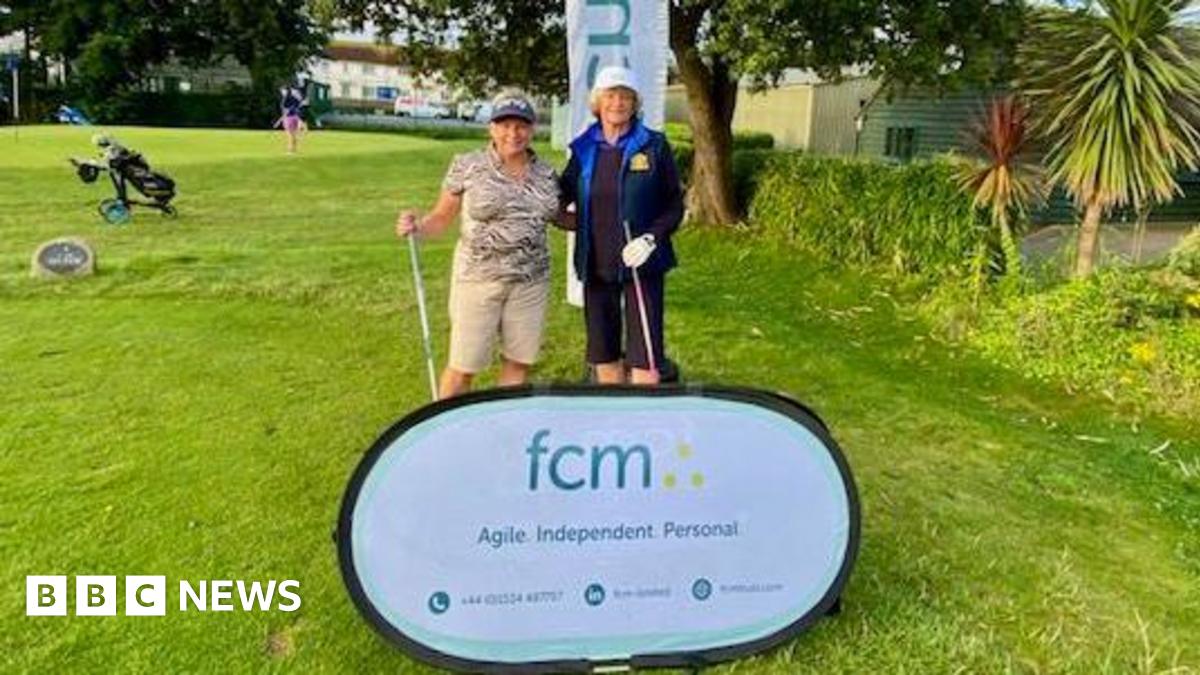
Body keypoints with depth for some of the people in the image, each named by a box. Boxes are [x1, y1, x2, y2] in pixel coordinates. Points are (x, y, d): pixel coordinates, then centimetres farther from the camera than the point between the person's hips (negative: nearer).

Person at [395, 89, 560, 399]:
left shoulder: (547, 174, 6)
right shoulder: (467, 167, -4)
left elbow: (558, 216, 19)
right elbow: (441, 218, -1)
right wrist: (416, 226, -20)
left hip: (530, 281, 4)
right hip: (478, 279, -3)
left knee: (519, 362, 10)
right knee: (463, 367, 0)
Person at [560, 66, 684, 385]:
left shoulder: (654, 145, -2)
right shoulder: (584, 148, 7)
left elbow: (675, 205, 0)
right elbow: (561, 199, 15)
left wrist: (651, 238, -16)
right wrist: (575, 220, -5)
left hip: (641, 264, -3)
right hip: (596, 266, 4)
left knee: (643, 359, -4)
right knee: (603, 356, 13)